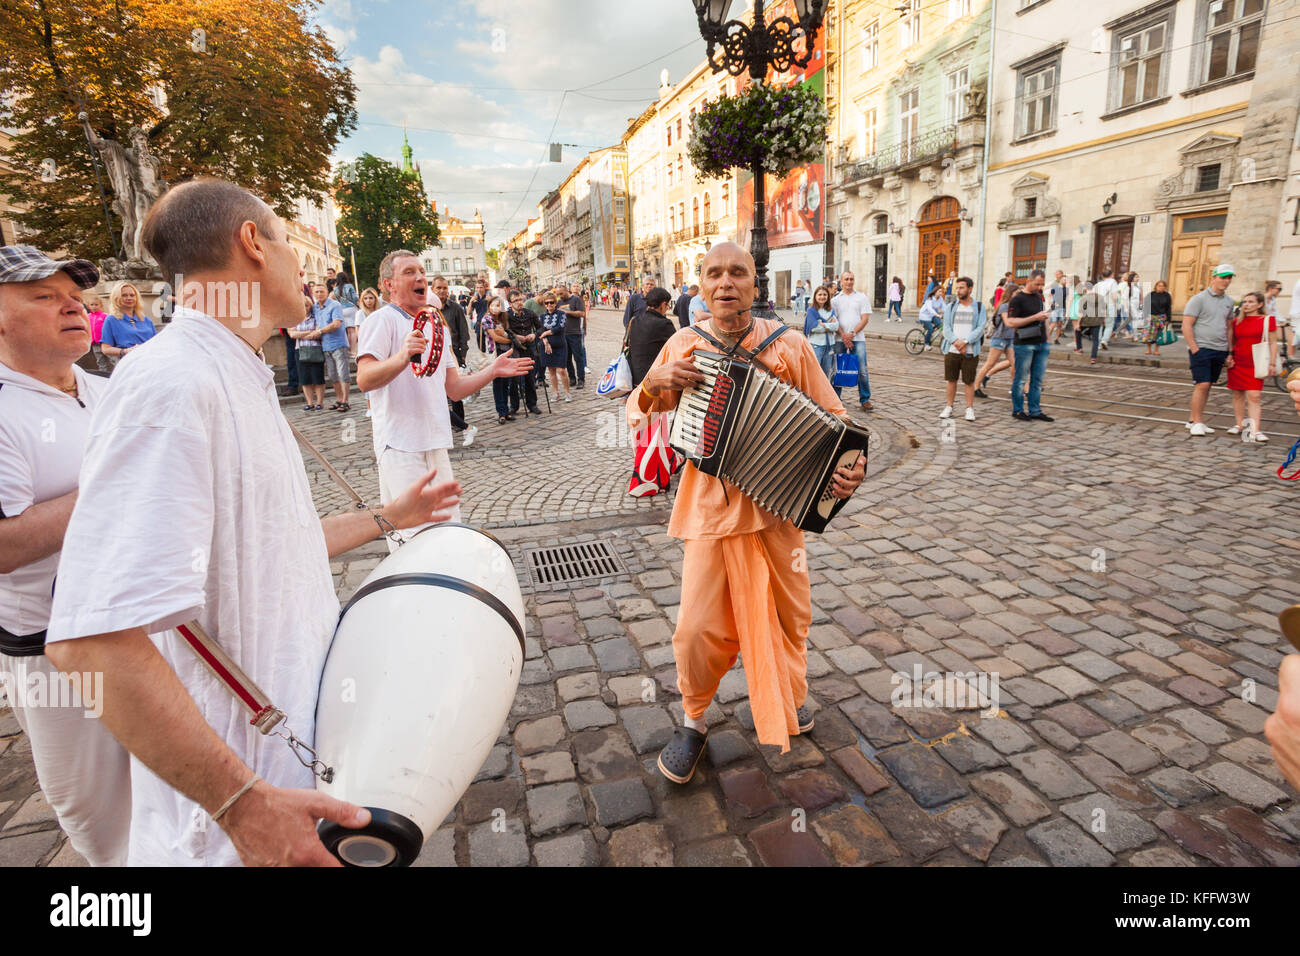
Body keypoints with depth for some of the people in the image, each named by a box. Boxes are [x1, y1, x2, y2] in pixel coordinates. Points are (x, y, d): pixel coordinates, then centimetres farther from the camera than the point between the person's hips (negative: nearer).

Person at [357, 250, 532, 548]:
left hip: (436, 445, 8)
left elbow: (454, 389, 17)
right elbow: (364, 380, -21)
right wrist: (401, 358, -38)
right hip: (401, 447, -8)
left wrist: (492, 370, 5)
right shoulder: (382, 320, -5)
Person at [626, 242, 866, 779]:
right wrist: (654, 383, -13)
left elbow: (832, 419, 0)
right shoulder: (682, 346, 1)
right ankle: (694, 721, 27)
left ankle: (791, 697, 47)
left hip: (778, 503, 1)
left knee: (789, 613, 17)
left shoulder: (789, 346, -4)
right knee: (699, 627, -1)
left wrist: (846, 469, -19)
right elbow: (638, 413, 9)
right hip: (710, 507, 0)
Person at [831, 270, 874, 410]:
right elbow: (833, 319, 2)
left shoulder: (862, 298, 9)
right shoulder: (835, 299, 11)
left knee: (862, 370, -6)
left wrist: (852, 333, -11)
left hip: (858, 338, -1)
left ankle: (865, 399, 1)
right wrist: (843, 335, -11)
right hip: (840, 339, 1)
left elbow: (865, 318, 1)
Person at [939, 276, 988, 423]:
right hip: (952, 350, 2)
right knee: (951, 379, 7)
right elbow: (946, 328, 2)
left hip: (970, 351, -2)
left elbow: (980, 328, -4)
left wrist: (965, 341, -17)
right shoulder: (951, 306, 9)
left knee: (969, 381, 2)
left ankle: (970, 409, 10)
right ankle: (949, 407, 16)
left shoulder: (979, 307, 4)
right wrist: (955, 341, -15)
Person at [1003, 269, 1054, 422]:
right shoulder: (1017, 299, -7)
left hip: (1041, 344, 7)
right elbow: (1010, 323, -17)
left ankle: (1035, 411, 14)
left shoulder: (1038, 297, 16)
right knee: (1020, 379, 0)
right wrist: (1035, 318, -19)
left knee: (1038, 379, 8)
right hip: (1025, 345, -7)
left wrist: (1047, 340, 21)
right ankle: (1018, 410, 11)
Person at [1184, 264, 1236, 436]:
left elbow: (1228, 327, 20)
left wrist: (1229, 353, 14)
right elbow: (1186, 326, -10)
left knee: (1207, 386, 8)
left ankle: (1193, 420, 14)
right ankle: (1197, 423, -5)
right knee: (1202, 385, -12)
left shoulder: (1229, 301, 15)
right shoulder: (1199, 299, -5)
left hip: (1220, 351, 7)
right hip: (1201, 349, -6)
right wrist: (1194, 349, -14)